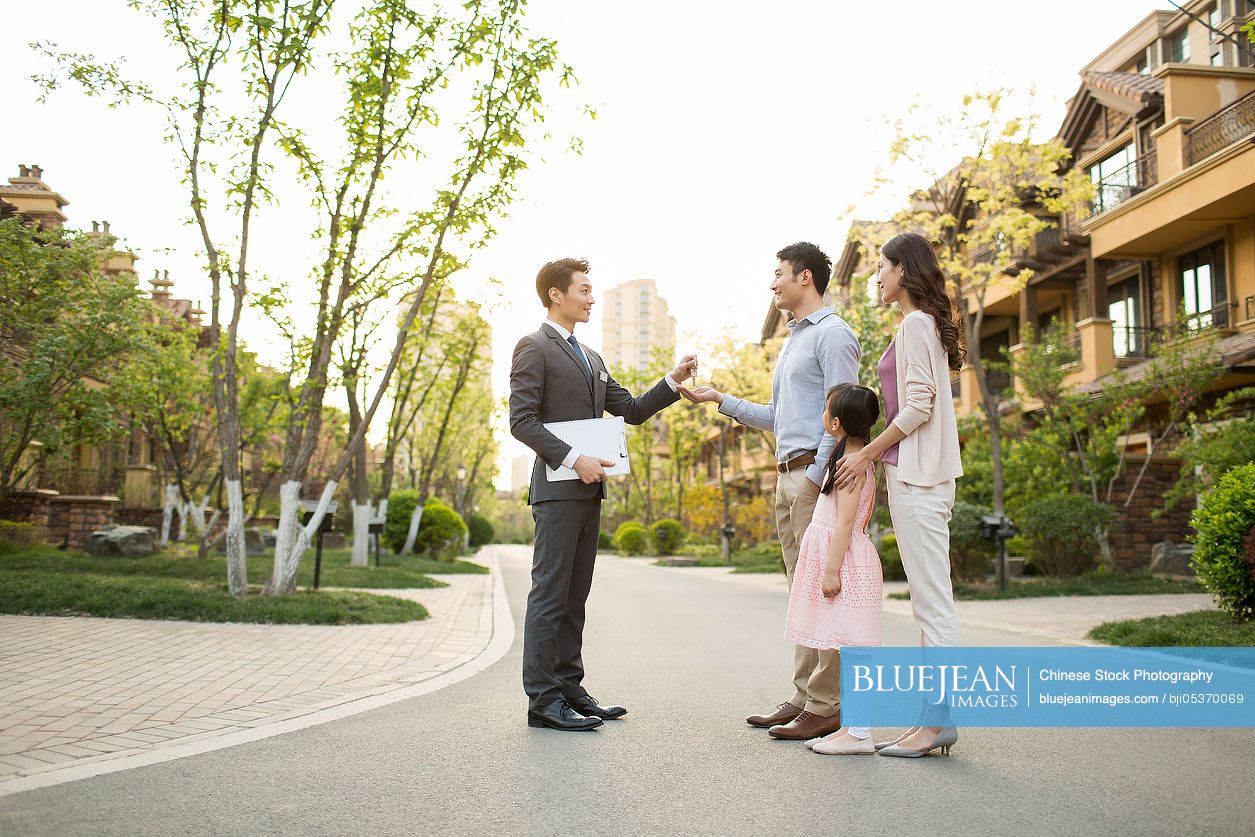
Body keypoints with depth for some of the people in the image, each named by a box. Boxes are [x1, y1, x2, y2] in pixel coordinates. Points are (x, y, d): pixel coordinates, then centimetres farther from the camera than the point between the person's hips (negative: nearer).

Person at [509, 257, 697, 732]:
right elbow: (521, 421, -13)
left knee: (575, 595, 10)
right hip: (557, 489, -8)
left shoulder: (590, 357, 23)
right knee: (550, 594, -7)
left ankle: (569, 689, 16)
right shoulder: (534, 348, -4)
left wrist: (673, 382, 10)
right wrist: (573, 459, -19)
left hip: (588, 490, 8)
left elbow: (631, 411, 22)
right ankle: (542, 700, -4)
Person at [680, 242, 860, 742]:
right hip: (787, 475, 10)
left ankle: (826, 706, -5)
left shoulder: (832, 334, -5)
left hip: (816, 474, -10)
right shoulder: (793, 342, 25)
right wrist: (719, 401, 21)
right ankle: (804, 697, 14)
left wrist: (818, 477, -19)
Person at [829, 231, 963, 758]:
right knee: (928, 602, 9)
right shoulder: (927, 324, 20)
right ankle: (935, 718, 13)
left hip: (916, 475, -10)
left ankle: (937, 721, -3)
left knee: (931, 600, -7)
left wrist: (865, 455, -10)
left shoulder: (914, 324, -9)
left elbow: (917, 407, -17)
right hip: (916, 473, 10)